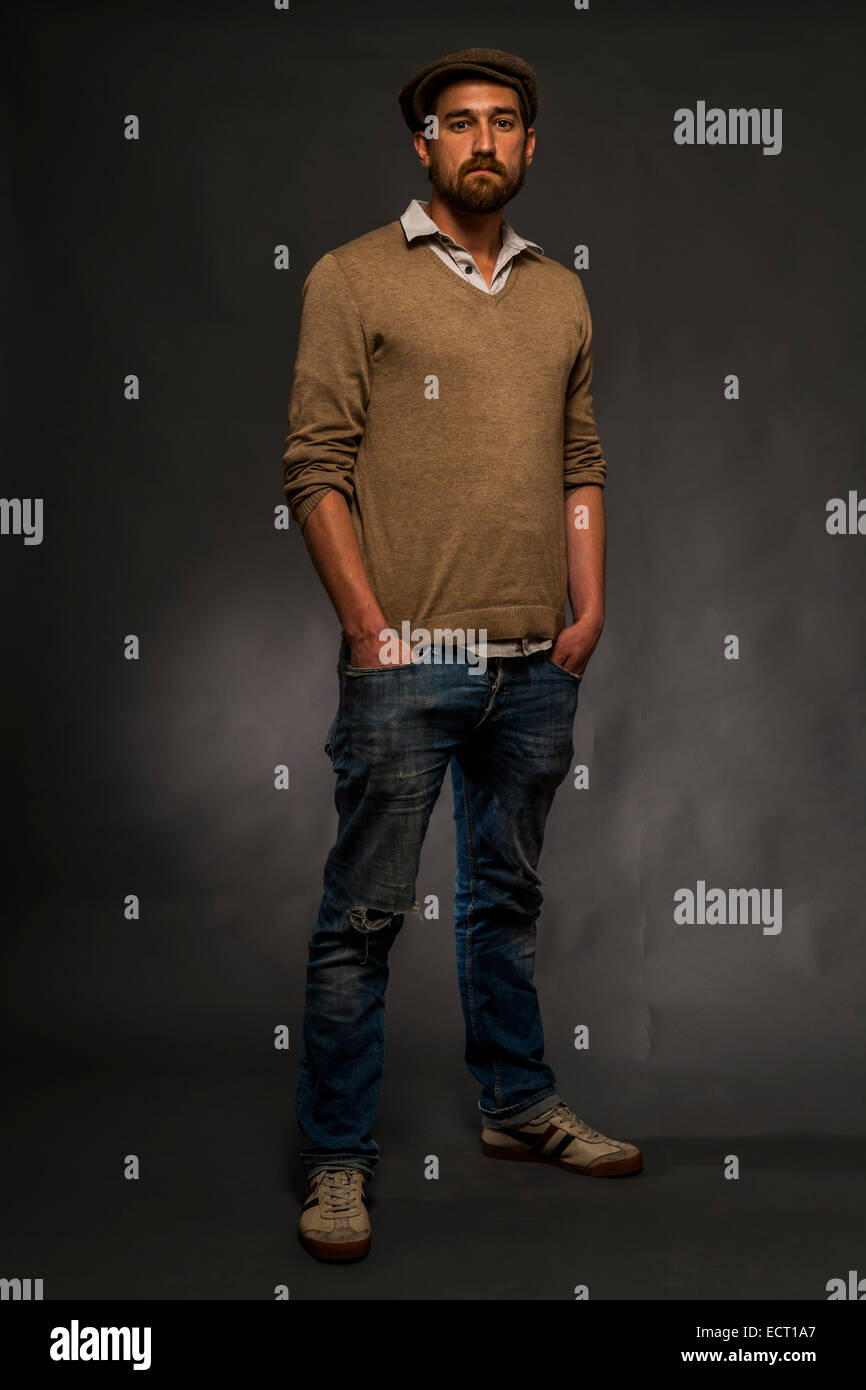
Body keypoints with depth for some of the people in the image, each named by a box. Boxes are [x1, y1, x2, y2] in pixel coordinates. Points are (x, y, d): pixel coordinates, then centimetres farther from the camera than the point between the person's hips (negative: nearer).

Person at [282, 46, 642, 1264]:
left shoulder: (561, 294, 15)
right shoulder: (355, 279, 0)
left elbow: (582, 465, 17)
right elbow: (316, 466, -6)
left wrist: (589, 609, 6)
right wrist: (369, 625, -12)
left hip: (537, 666, 5)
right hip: (407, 662, -5)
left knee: (509, 898, 17)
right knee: (365, 913, 0)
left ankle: (518, 1106, 32)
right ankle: (337, 1160, 12)